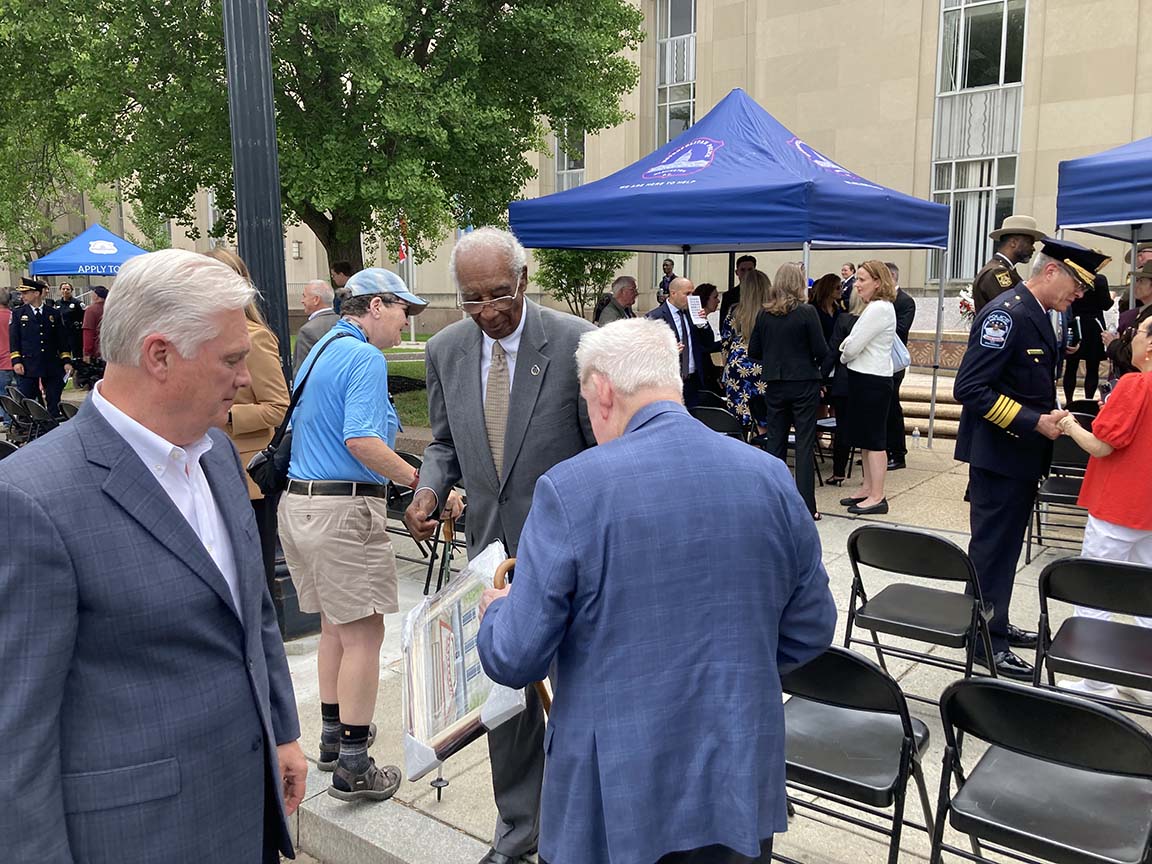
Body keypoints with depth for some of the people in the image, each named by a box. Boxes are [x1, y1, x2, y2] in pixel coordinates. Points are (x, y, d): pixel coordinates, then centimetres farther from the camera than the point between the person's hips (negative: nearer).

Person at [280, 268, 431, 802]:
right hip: (345, 508, -10)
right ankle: (353, 766, 5)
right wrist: (418, 480, -15)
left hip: (299, 499, 10)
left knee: (335, 624, 20)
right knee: (363, 634, -2)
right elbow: (361, 441, -24)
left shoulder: (319, 349, 17)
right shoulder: (365, 358, -13)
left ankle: (333, 735, 33)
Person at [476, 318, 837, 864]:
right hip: (742, 791, 4)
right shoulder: (771, 477, -5)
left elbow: (514, 659, -14)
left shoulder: (571, 490, -18)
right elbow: (809, 632, 5)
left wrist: (497, 610, 8)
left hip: (614, 798, -3)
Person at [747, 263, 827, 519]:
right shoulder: (807, 312, -11)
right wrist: (813, 362, 11)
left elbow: (753, 352, 5)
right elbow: (821, 351, -10)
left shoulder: (764, 313, 0)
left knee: (774, 441, 12)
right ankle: (806, 506, 2)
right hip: (804, 383, -3)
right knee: (805, 444, 1)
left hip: (774, 383, 3)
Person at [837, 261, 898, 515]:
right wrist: (849, 354, 0)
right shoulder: (873, 307, 16)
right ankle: (868, 489, 23)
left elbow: (853, 346, -18)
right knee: (863, 437, 14)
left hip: (872, 380, -10)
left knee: (874, 439, -4)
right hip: (864, 377, 10)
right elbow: (854, 343, 18)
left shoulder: (879, 309, -16)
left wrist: (845, 356, 1)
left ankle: (877, 497, 1)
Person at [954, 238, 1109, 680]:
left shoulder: (1036, 315, 11)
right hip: (999, 457, -9)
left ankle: (995, 625, 32)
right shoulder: (1006, 313, -19)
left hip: (1022, 456, 9)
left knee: (1005, 547, 19)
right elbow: (970, 389, -25)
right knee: (992, 549, 1)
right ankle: (985, 643, 13)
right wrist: (1035, 423, -24)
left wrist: (1051, 418, 5)